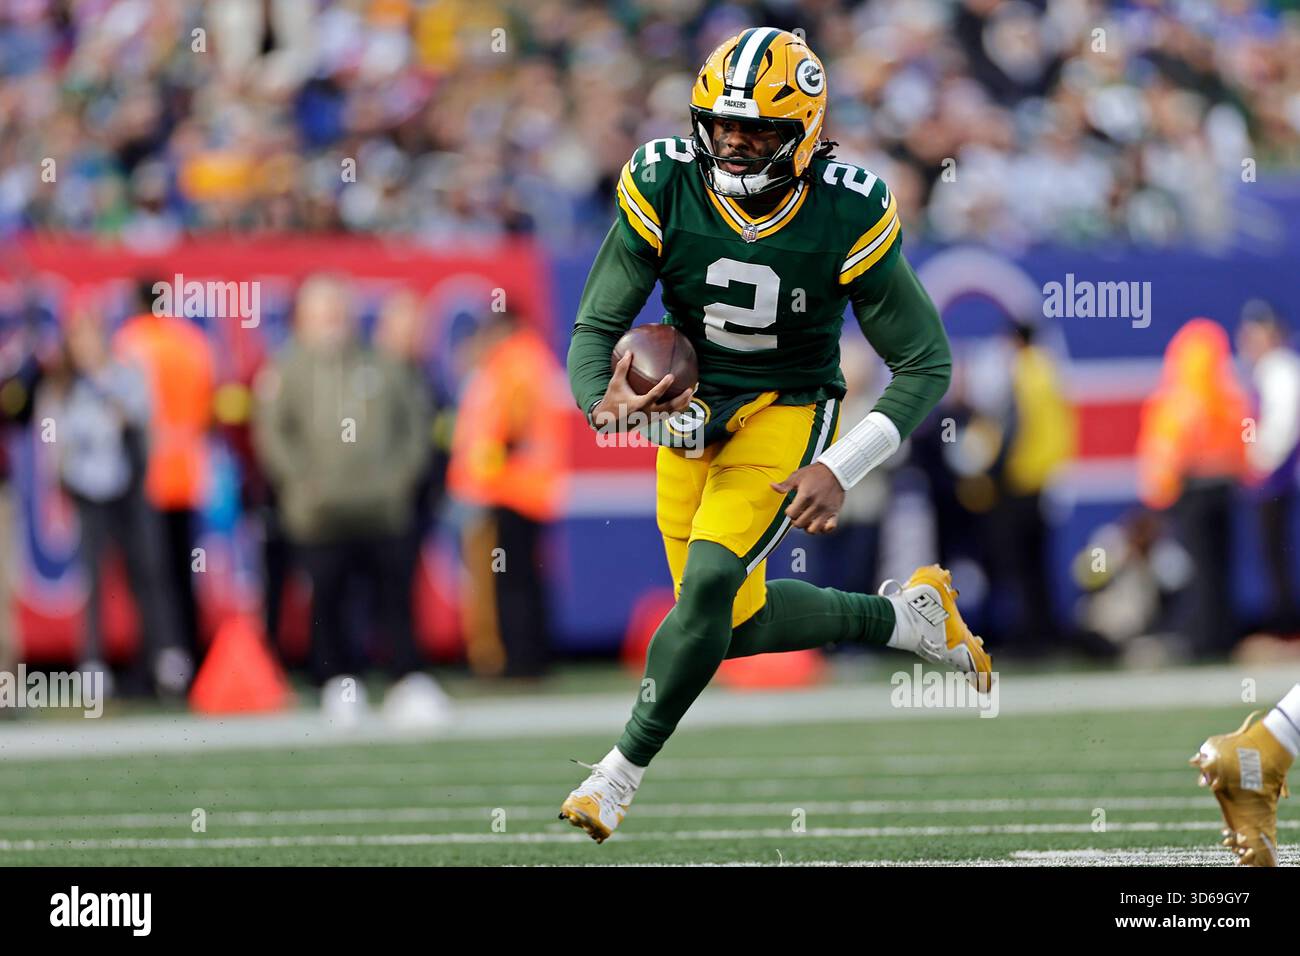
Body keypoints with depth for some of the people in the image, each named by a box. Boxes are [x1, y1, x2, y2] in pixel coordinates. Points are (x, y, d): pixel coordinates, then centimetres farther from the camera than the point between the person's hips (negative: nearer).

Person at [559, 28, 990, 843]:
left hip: (787, 414, -4)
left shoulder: (846, 218, -21)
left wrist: (840, 469, -22)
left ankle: (624, 770, -8)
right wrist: (604, 399, -36)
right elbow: (595, 327, -12)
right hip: (692, 411, 4)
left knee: (710, 583, -24)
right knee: (738, 625, 8)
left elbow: (926, 363, -12)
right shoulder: (665, 191, -16)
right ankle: (903, 615, 31)